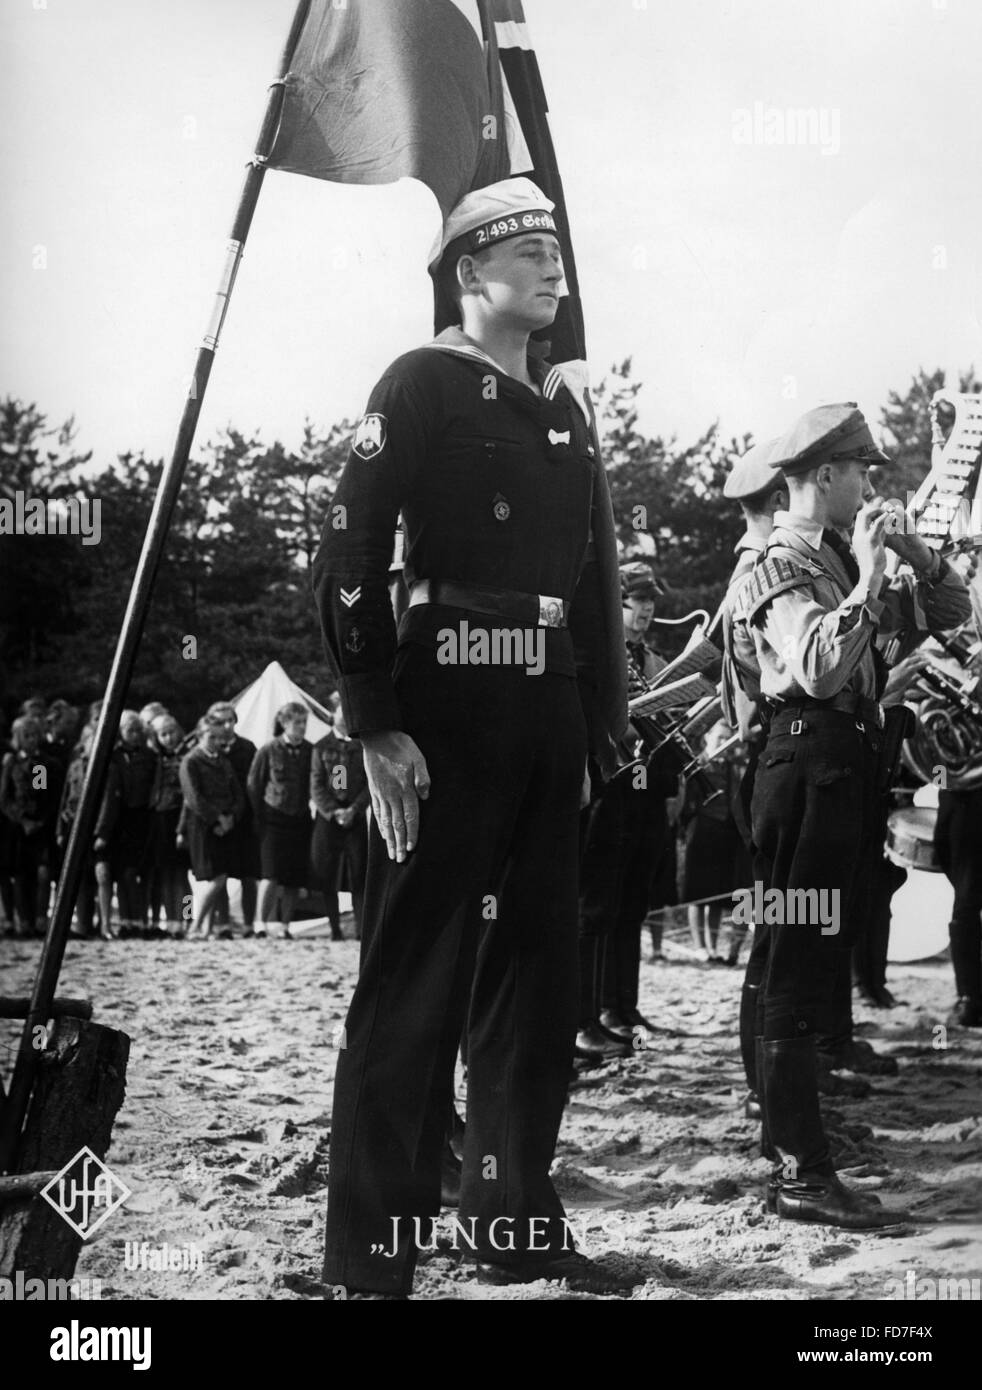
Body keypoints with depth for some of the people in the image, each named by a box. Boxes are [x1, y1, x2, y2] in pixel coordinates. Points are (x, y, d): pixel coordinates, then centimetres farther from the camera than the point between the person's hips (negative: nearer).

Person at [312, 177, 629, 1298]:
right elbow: (348, 557, -11)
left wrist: (602, 725, 13)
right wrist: (376, 727, -16)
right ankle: (371, 1258, 2)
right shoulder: (421, 386, -3)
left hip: (547, 721, 8)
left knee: (536, 977, 11)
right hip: (445, 715, -7)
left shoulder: (563, 408, 18)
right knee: (415, 985, -5)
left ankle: (517, 1226, 23)